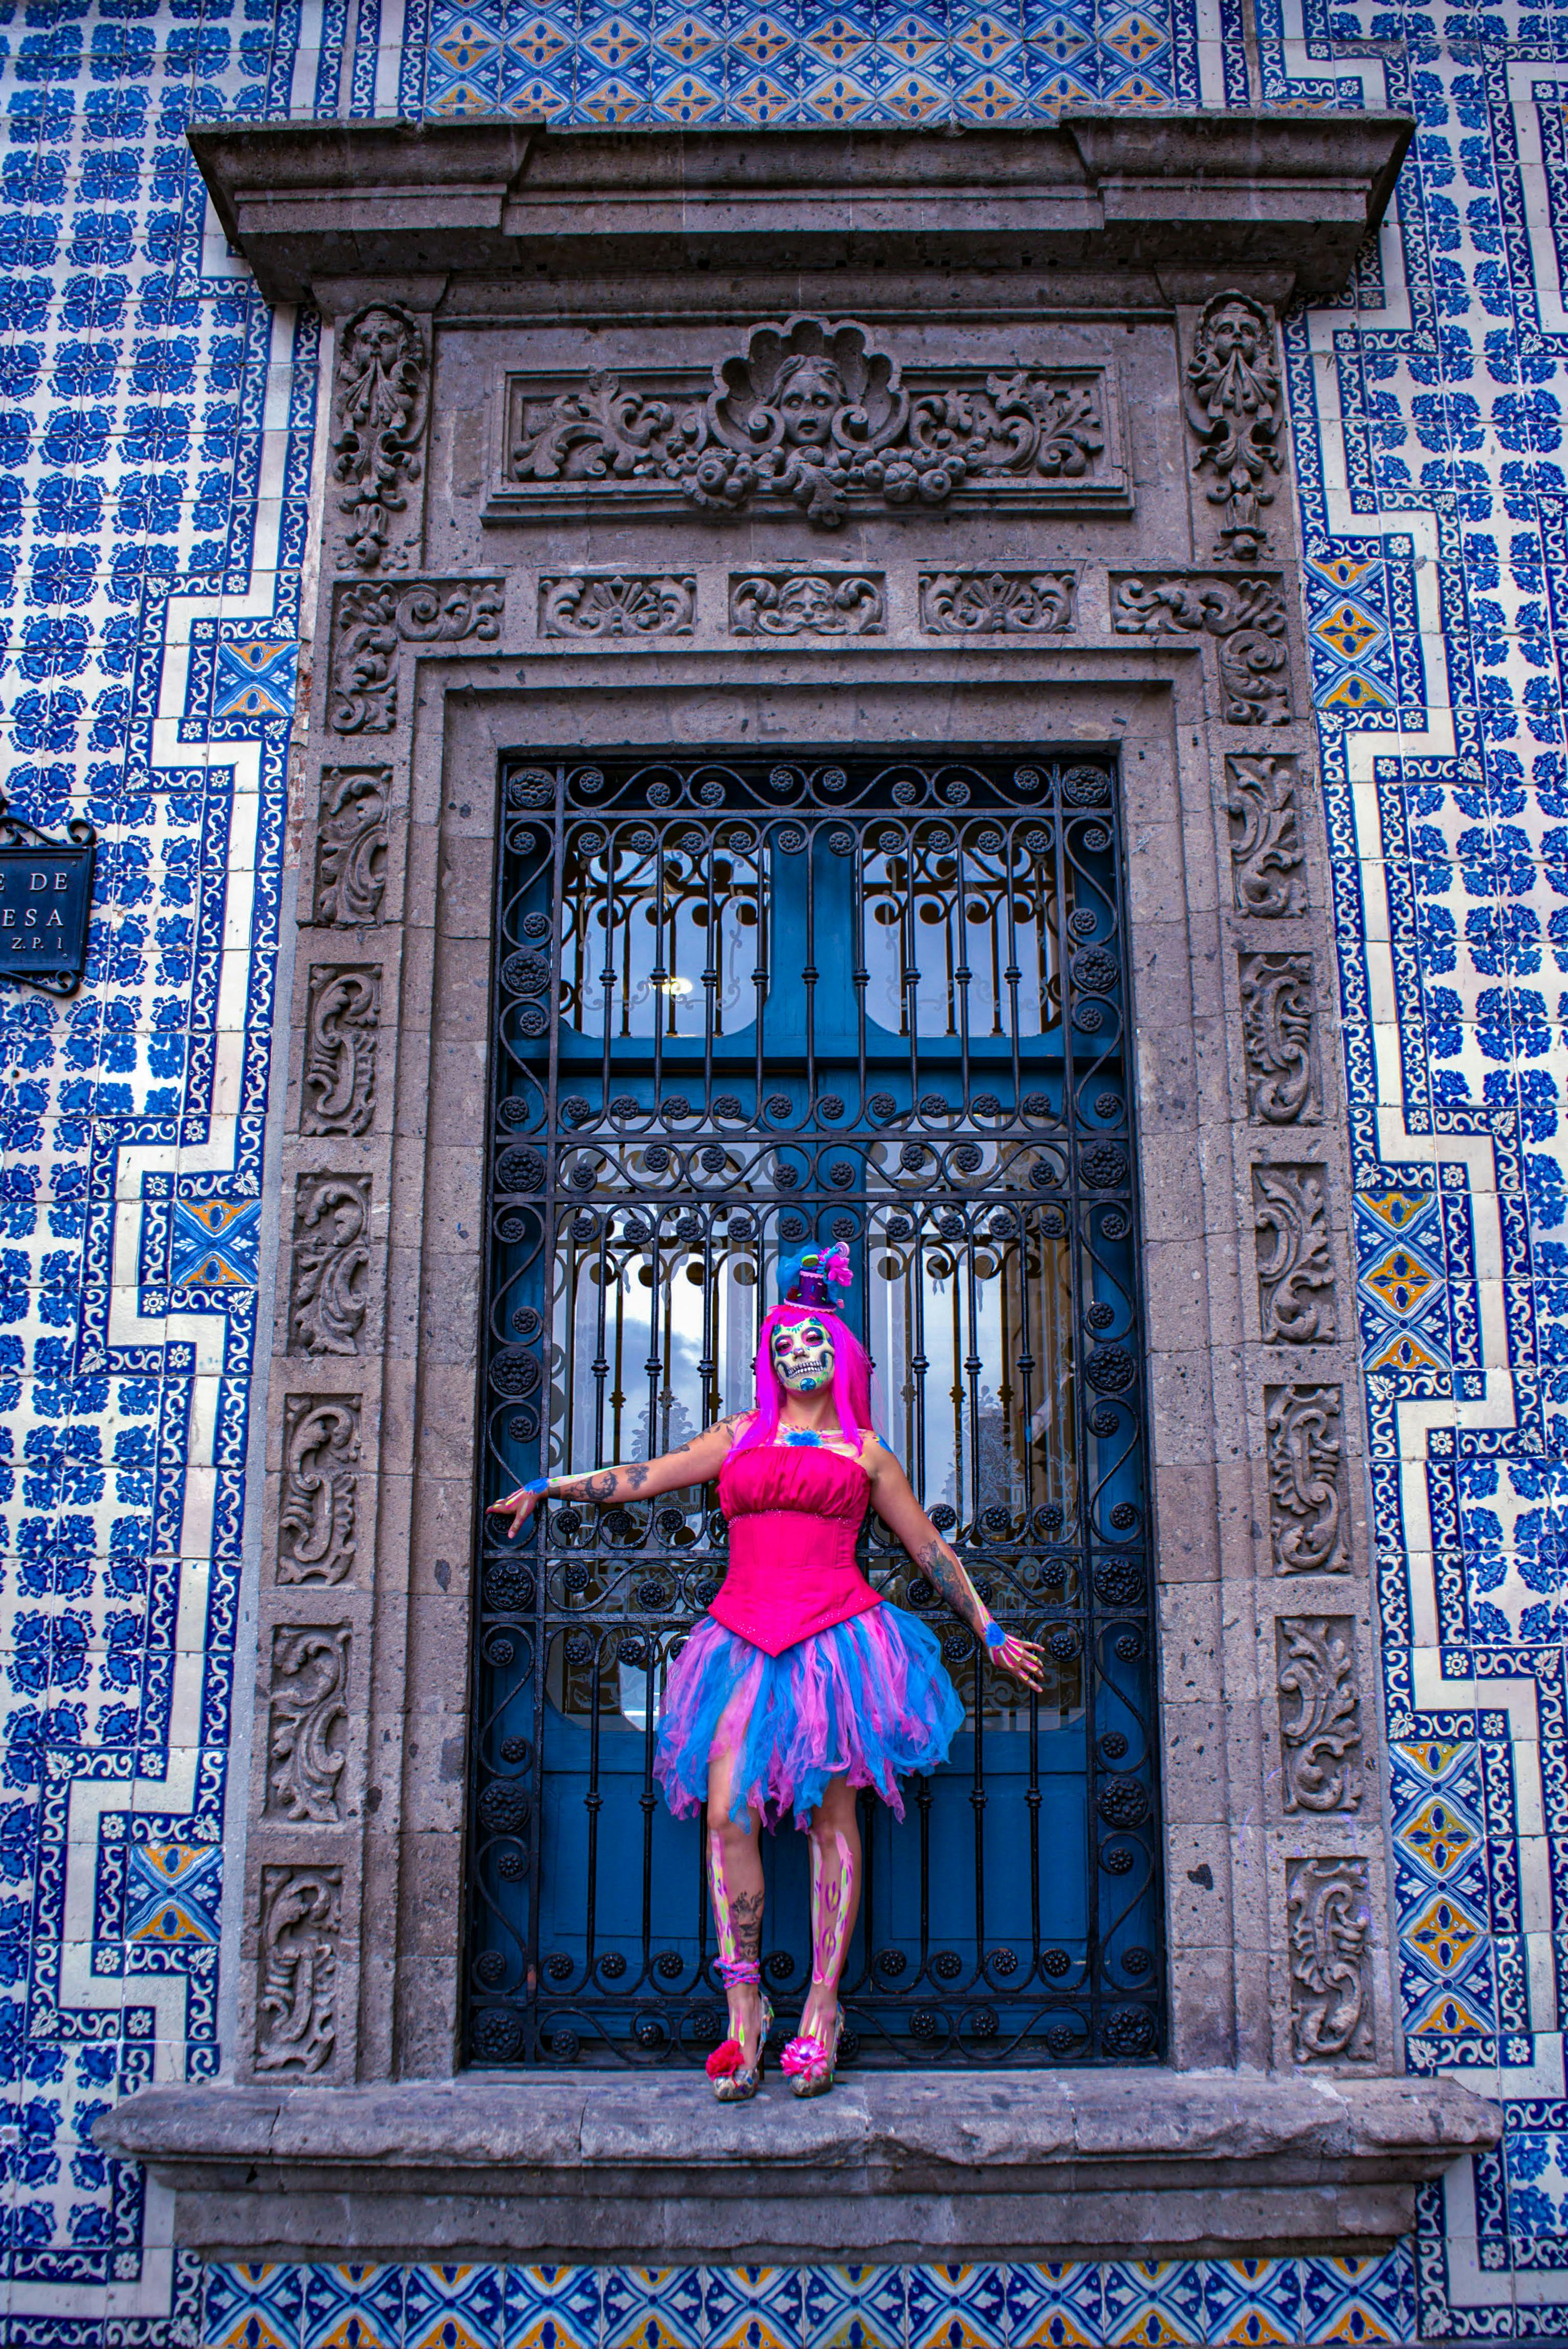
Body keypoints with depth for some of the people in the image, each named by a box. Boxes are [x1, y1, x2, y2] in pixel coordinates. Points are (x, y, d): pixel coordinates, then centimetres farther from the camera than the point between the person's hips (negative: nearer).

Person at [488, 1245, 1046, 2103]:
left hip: (835, 1635, -1)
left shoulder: (865, 1452, 15)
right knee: (728, 1814, -9)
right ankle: (744, 2010, 1)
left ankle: (821, 2009, 6)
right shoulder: (740, 1435, 19)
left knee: (829, 1815, -2)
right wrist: (548, 1487, 22)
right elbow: (644, 1477, 22)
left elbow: (931, 1550, 21)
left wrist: (990, 1631, 23)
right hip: (745, 1638, 1)